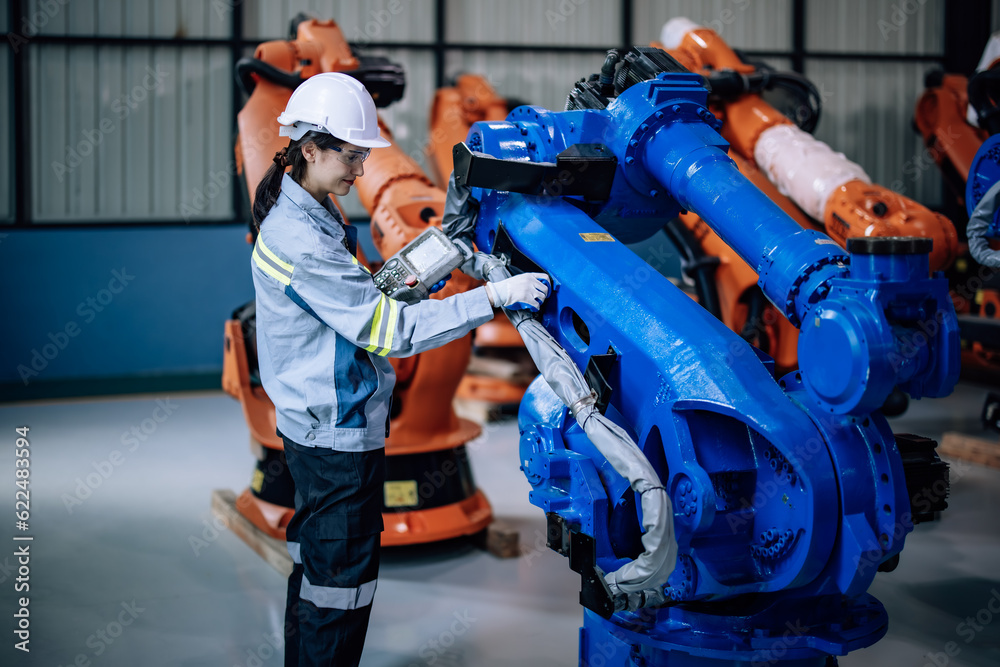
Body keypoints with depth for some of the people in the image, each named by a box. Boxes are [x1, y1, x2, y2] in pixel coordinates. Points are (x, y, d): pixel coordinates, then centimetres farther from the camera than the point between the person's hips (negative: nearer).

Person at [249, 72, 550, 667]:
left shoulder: (309, 216, 7)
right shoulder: (298, 240, -25)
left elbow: (358, 301, 19)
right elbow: (389, 329, -26)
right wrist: (495, 297, -27)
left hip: (318, 423, 11)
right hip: (340, 436, -10)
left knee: (315, 564, 21)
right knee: (342, 580, 0)